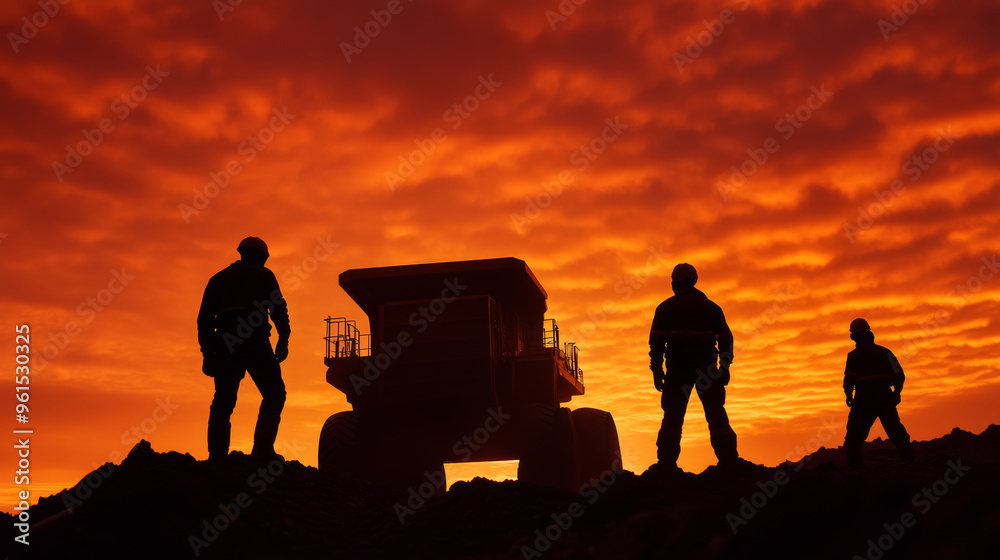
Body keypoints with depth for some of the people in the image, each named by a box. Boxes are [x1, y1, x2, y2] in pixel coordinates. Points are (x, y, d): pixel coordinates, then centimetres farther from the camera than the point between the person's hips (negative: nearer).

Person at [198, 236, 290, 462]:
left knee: (223, 400, 8)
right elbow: (279, 308, -1)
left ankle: (216, 456, -1)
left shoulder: (218, 278, 24)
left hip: (225, 344, 4)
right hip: (255, 341, -4)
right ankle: (262, 449, -13)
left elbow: (204, 318, 17)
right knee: (274, 394, 2)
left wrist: (207, 352, 15)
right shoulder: (263, 275, 12)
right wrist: (283, 340, -2)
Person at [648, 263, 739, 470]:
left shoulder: (665, 307, 6)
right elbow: (726, 338, 8)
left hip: (677, 368, -1)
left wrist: (656, 370, 1)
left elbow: (656, 340, 0)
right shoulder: (711, 307, 12)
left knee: (673, 415, 2)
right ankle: (728, 458, 2)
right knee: (716, 413, 7)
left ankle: (667, 462, -2)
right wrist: (725, 367, 11)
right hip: (707, 366, 1)